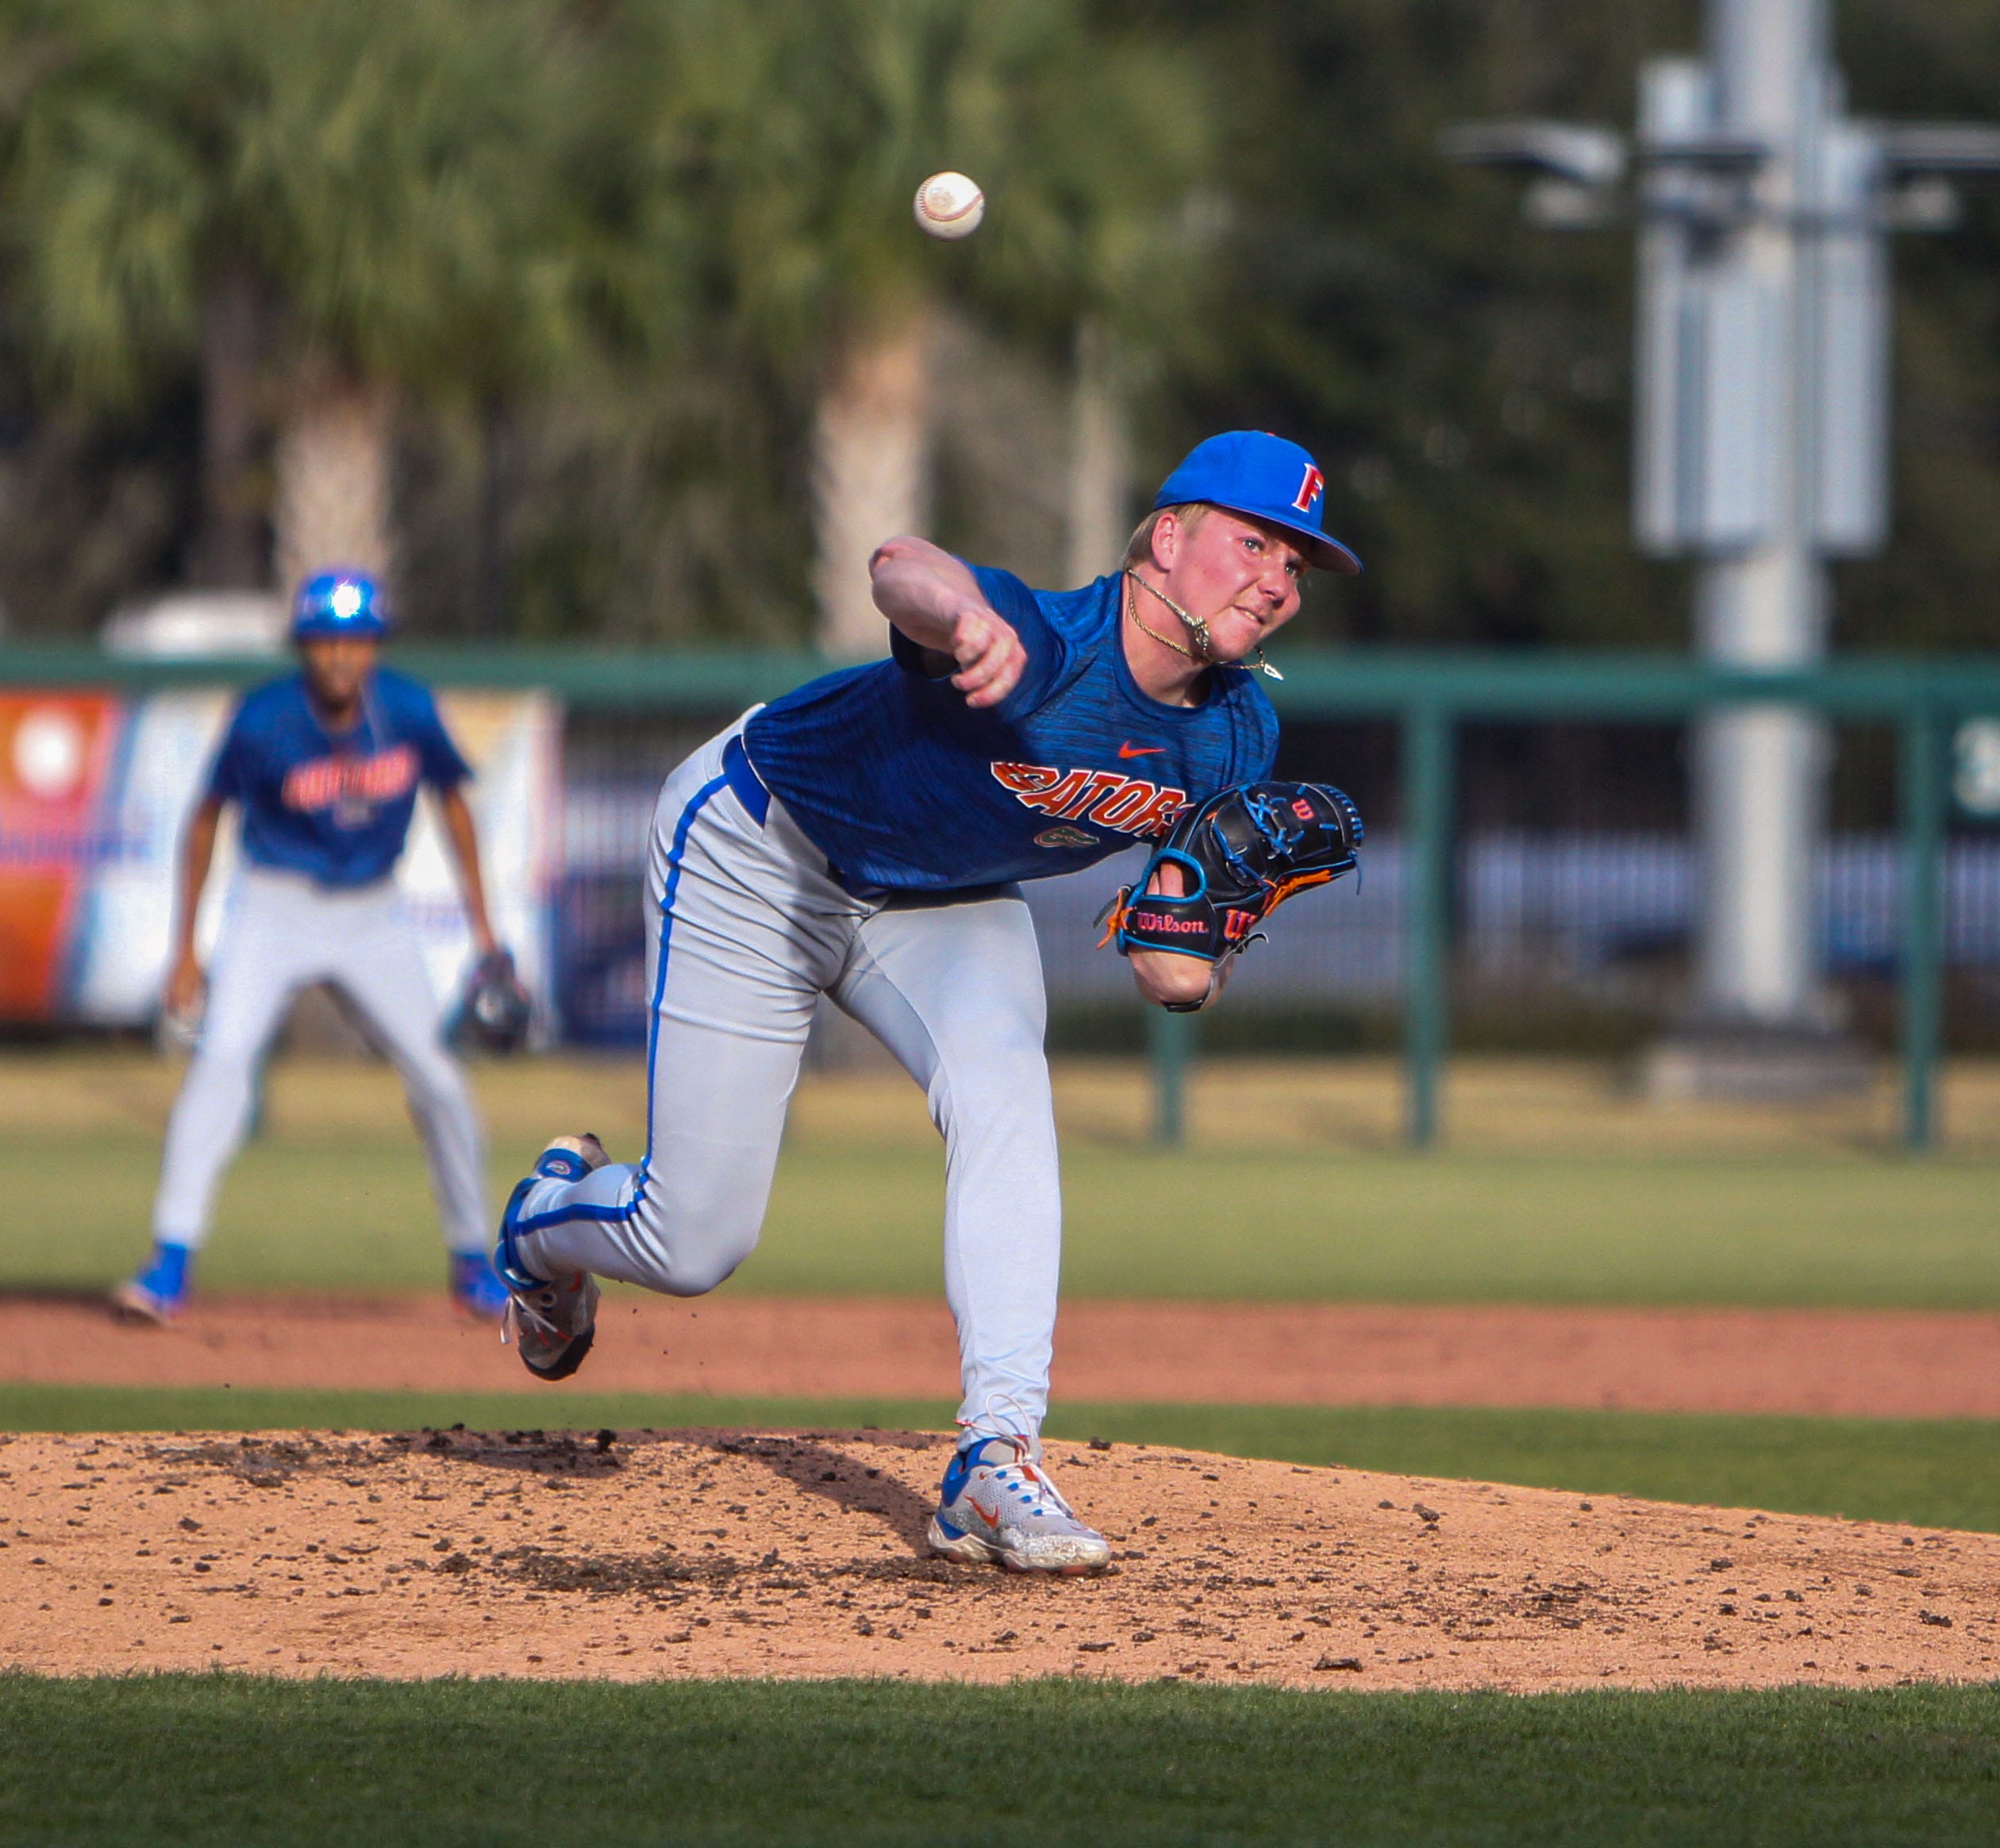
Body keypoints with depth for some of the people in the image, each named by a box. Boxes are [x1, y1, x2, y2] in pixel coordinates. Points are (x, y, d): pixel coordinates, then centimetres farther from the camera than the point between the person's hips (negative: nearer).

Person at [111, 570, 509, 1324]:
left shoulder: (409, 712, -12)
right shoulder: (264, 722, -18)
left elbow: (452, 801, 5)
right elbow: (207, 817, -5)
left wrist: (482, 926, 4)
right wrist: (186, 947, -6)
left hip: (372, 916, 3)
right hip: (273, 911, -3)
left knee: (437, 1077, -1)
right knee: (221, 1057, -21)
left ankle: (472, 1262, 19)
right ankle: (171, 1264, -19)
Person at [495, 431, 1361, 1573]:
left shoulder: (1238, 733, -16)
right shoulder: (1039, 649, -39)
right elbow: (902, 568, -61)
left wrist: (1187, 959, -21)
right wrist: (961, 614, -86)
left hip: (946, 905, 5)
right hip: (759, 850, -5)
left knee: (1005, 1100, -26)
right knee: (695, 1247, 0)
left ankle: (998, 1458, -26)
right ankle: (552, 1217, 38)